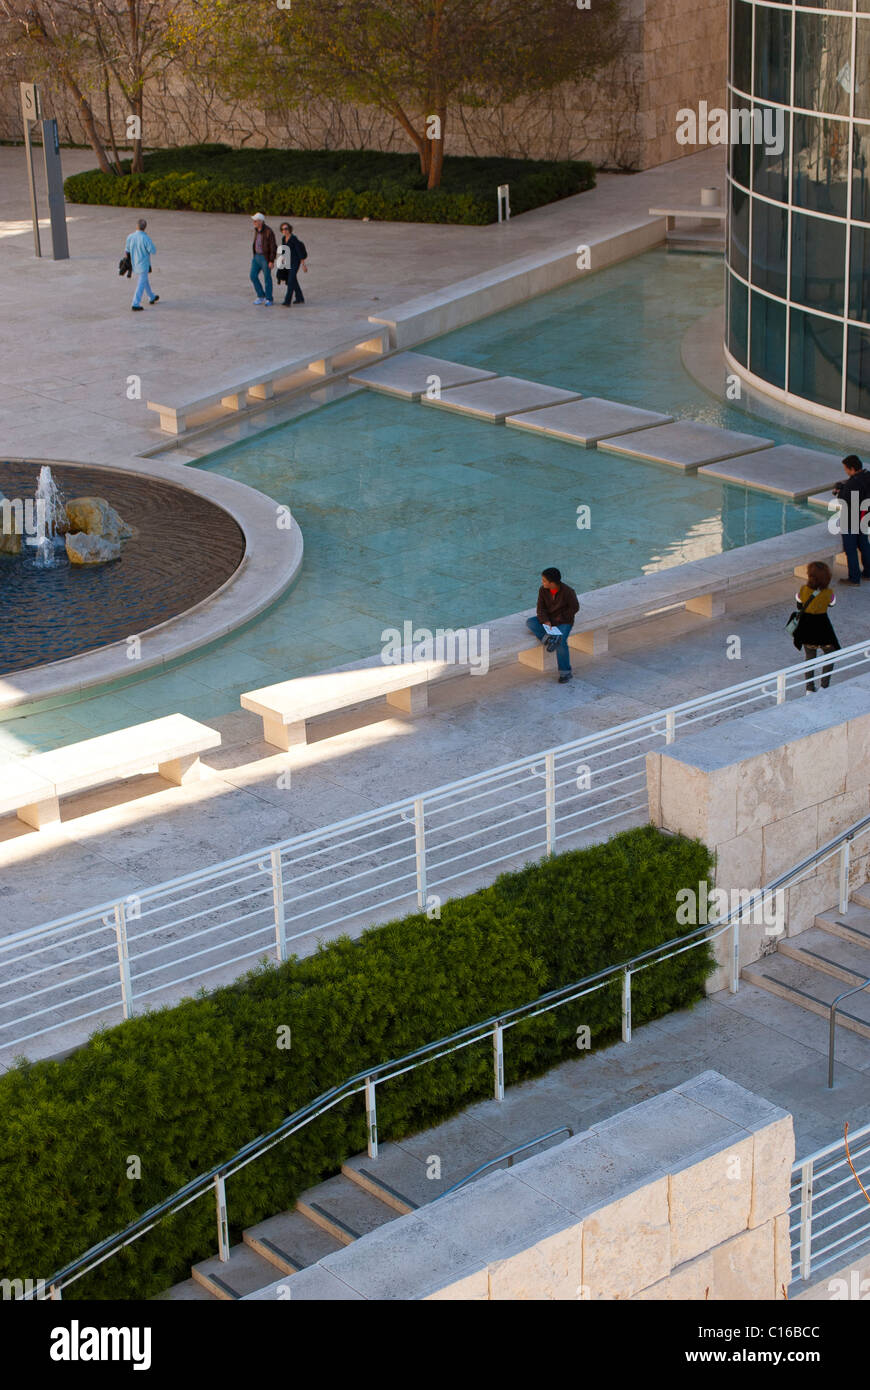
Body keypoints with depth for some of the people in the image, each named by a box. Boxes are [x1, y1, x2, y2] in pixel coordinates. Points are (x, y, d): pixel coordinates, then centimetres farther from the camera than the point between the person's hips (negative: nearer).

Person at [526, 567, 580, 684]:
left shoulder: (567, 591, -19)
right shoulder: (543, 590, -7)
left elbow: (574, 607, -11)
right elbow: (541, 609, -6)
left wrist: (558, 619, -15)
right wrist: (546, 621, -25)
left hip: (564, 621, -5)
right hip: (548, 618, 5)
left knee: (561, 643, -30)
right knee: (530, 622, -21)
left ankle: (565, 672, -18)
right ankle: (547, 639, -34)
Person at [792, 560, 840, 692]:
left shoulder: (803, 590, -17)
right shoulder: (828, 593, -20)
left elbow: (798, 601, 3)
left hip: (806, 626, 2)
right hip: (822, 625, -2)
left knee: (810, 657, 20)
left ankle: (809, 689, 24)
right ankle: (824, 687, 19)